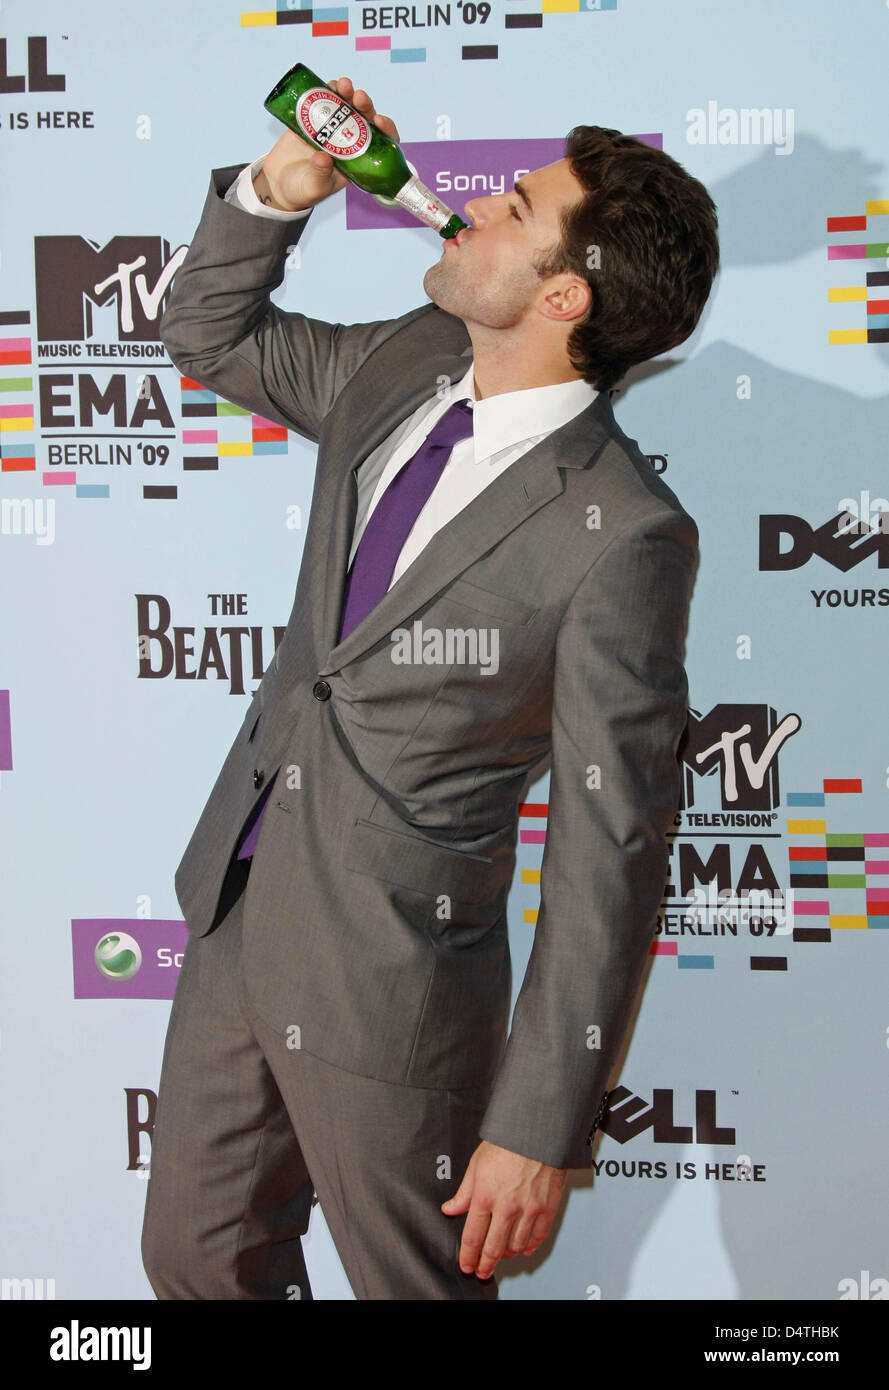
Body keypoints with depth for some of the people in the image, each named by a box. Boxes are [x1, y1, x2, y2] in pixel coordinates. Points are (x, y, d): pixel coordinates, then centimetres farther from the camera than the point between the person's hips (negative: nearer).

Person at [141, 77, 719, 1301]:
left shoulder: (620, 535, -24)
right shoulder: (404, 363, -1)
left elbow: (610, 847, -20)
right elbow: (210, 336, 17)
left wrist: (544, 1124, -17)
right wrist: (275, 190, -3)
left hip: (387, 982, -7)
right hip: (237, 910, 7)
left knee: (415, 1279, 16)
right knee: (195, 1257, 23)